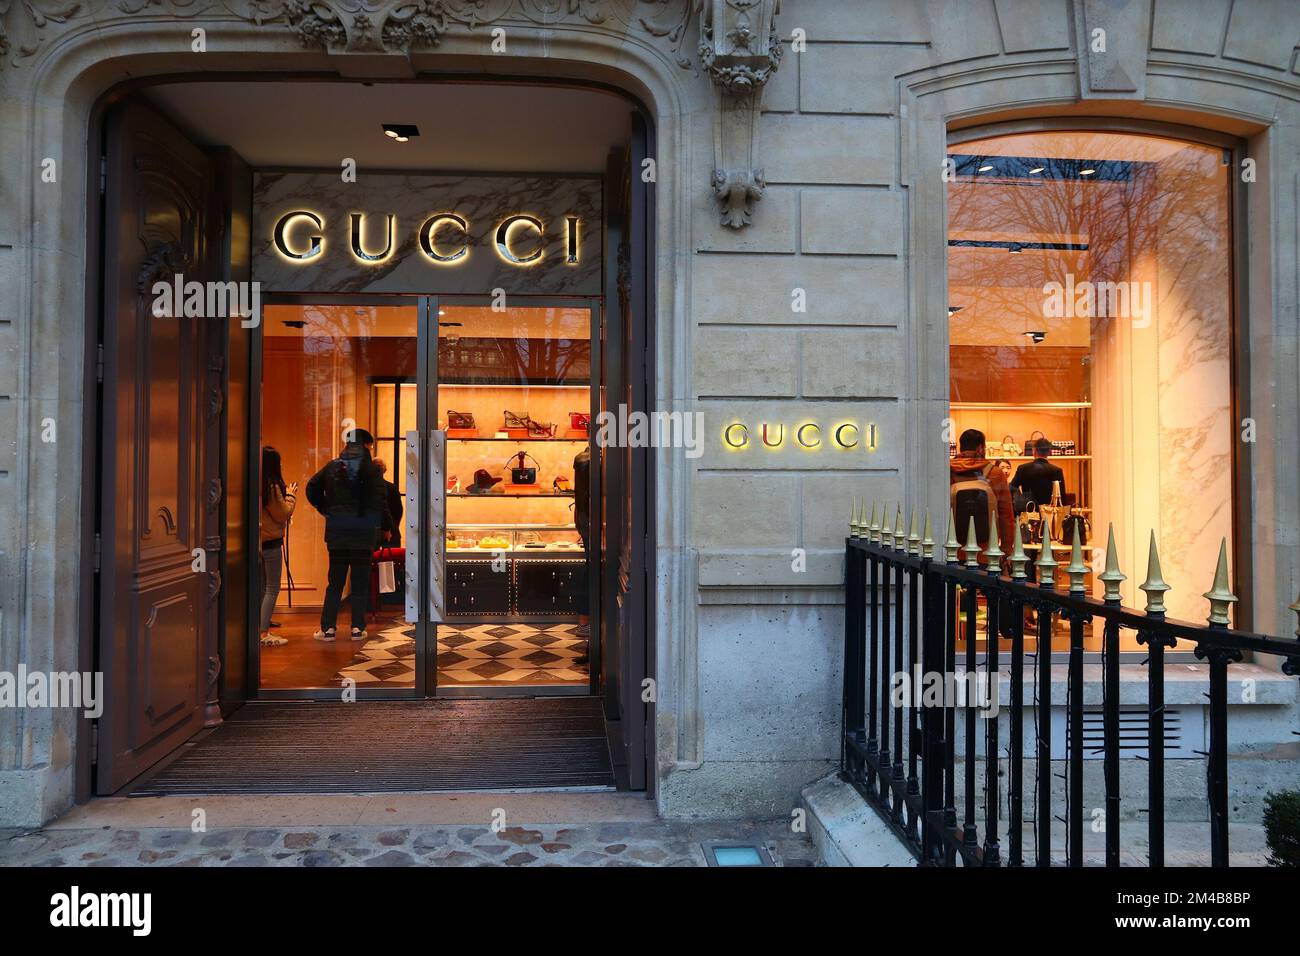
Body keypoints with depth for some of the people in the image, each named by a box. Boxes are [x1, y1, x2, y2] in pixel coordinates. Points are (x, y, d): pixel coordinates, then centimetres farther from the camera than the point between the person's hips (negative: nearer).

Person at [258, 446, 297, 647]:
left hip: (256, 541, 7)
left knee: (262, 588, 15)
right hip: (271, 542, -7)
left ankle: (260, 629, 19)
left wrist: (286, 493, 10)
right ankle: (264, 633, -3)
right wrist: (290, 495, 0)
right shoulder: (272, 486, -16)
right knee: (272, 589, -1)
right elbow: (283, 514, -12)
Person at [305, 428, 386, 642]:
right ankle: (358, 628, 5)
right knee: (360, 582, 5)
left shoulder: (332, 467, 5)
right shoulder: (372, 469, -6)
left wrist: (325, 510, 15)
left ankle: (328, 627, 8)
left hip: (336, 531, 3)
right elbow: (379, 502, -10)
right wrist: (385, 526, -3)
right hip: (364, 532, -3)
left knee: (335, 581, 10)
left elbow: (312, 488, 10)